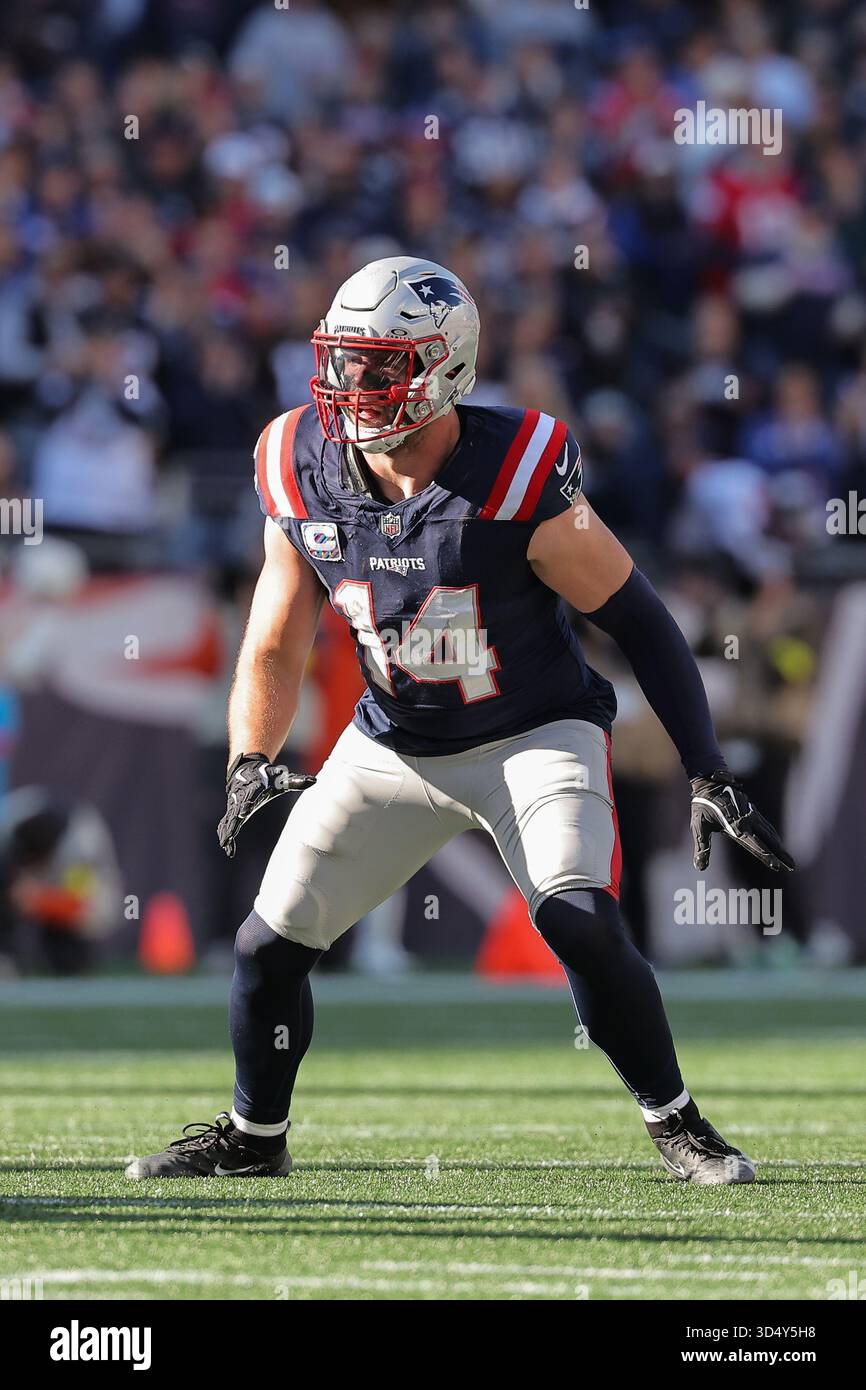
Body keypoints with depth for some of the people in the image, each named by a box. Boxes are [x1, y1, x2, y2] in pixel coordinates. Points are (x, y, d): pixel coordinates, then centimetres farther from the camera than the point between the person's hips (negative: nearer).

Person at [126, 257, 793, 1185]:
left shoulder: (517, 482, -24)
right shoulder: (303, 480, -11)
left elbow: (639, 621, -15)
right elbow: (273, 649, 1)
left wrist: (707, 773, -16)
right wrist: (249, 761, -17)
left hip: (536, 734, -4)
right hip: (394, 748, 5)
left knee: (581, 926, -25)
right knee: (268, 945, 1)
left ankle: (675, 1126, -4)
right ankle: (253, 1136, 27)